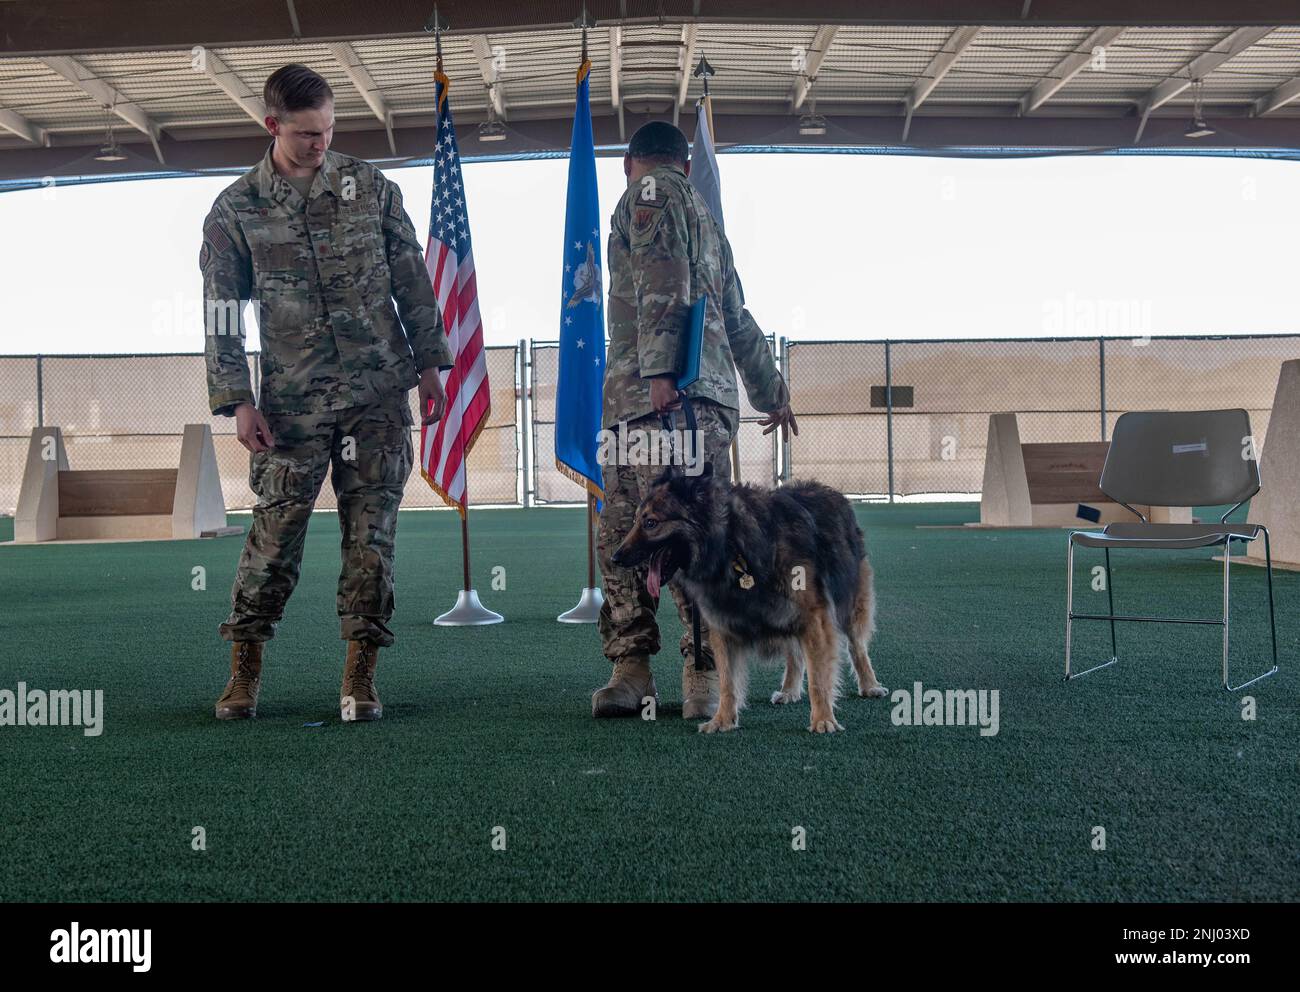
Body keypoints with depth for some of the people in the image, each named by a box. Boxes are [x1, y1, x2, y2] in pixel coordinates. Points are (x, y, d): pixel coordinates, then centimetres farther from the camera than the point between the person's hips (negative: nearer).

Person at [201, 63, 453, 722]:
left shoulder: (371, 188, 7)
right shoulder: (236, 210, 3)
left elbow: (411, 282, 11)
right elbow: (221, 314, 4)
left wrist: (429, 365, 8)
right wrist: (237, 401, -2)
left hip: (380, 395, 1)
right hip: (292, 402, -1)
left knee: (371, 532, 0)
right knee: (275, 532, -2)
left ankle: (360, 677, 8)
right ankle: (244, 672, 14)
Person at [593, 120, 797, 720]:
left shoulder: (651, 193, 5)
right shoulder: (705, 218, 31)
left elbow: (664, 282, -13)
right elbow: (738, 317, 36)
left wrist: (662, 370, -22)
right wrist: (770, 390, 45)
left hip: (670, 393, -9)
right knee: (619, 538, 6)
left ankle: (704, 673, -11)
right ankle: (631, 670, 6)